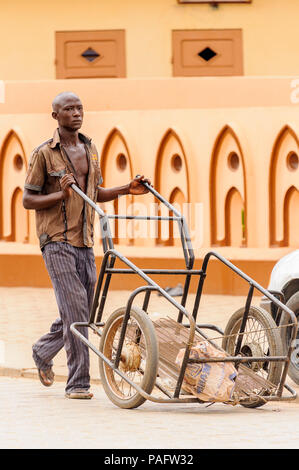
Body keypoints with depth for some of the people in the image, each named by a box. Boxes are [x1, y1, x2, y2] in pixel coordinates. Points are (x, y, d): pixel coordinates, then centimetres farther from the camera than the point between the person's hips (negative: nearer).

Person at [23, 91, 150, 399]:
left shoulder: (90, 150, 13)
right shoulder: (44, 154, -6)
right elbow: (28, 200, -5)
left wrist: (127, 189, 7)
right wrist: (61, 195, -20)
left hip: (85, 242, 7)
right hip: (56, 241, -7)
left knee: (82, 312, 10)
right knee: (75, 307, -15)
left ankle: (42, 352, 35)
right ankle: (78, 382, -11)